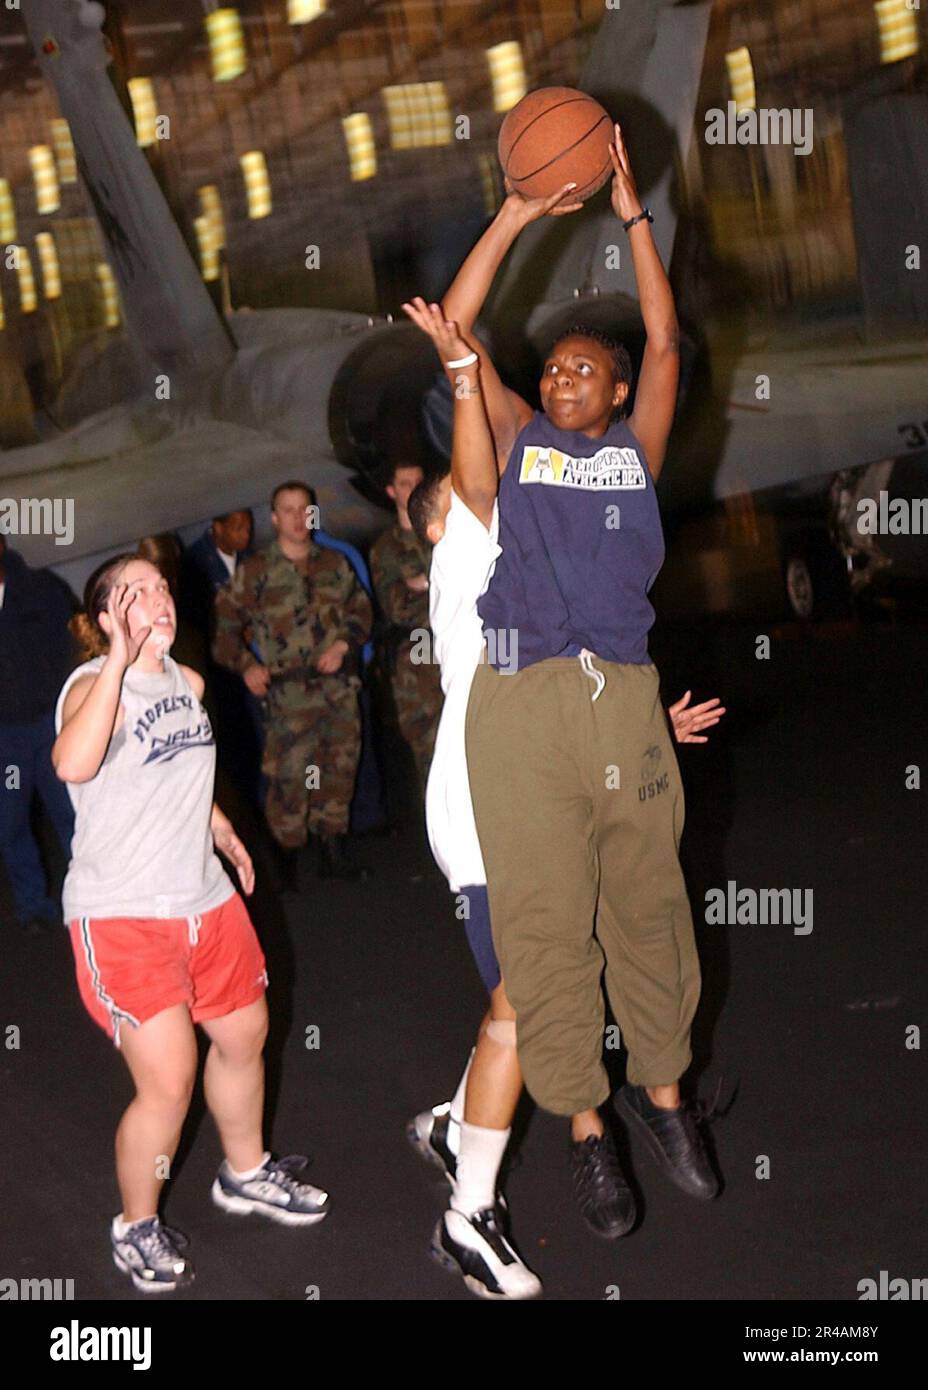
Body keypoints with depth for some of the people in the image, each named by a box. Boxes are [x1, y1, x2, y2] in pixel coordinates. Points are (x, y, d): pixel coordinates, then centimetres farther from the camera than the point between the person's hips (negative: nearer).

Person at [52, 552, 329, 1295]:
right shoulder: (92, 684, -17)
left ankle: (246, 1173, 48)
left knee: (244, 1036, 22)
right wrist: (119, 656, -40)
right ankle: (137, 1227, 16)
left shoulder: (189, 683, 7)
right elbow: (74, 764, -41)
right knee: (168, 1082, -10)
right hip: (121, 914, -8)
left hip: (205, 899, 8)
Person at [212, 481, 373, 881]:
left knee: (339, 770, 8)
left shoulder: (335, 564, 13)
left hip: (340, 691, 4)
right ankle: (288, 859, 2)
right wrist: (246, 665, -13)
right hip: (288, 696, -4)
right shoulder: (254, 572, 2)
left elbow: (361, 611, 17)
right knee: (288, 779, -9)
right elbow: (224, 623, 1)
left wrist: (343, 643, -1)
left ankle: (334, 852, 20)